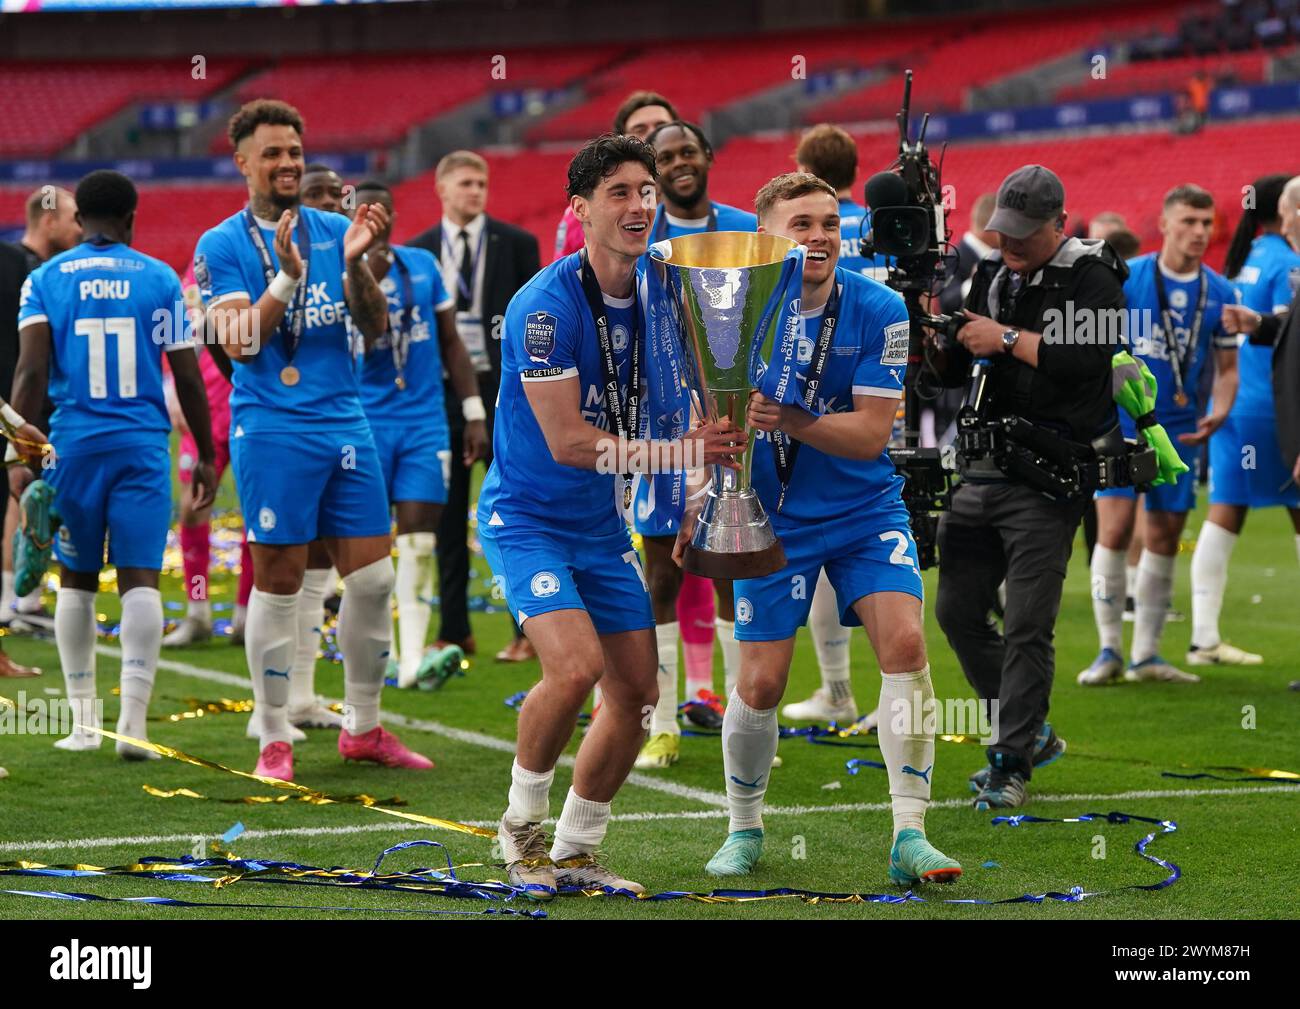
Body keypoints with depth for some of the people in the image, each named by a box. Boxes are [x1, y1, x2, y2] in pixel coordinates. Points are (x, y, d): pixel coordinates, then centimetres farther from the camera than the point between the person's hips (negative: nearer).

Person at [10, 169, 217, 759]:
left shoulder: (45, 280, 3)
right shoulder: (159, 279, 3)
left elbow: (31, 372, -6)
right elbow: (187, 378, 3)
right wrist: (205, 457, 11)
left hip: (73, 443, 1)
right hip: (143, 444, -1)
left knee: (76, 579, 13)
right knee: (140, 578, -3)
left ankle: (83, 722, 16)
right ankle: (133, 721, -15)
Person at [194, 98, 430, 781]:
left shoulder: (335, 232, 11)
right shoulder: (221, 247, -1)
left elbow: (375, 327, 6)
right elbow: (237, 342, -10)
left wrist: (355, 262, -10)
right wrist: (288, 277, -21)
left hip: (344, 421, 4)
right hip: (271, 429, -4)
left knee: (373, 577, 3)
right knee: (278, 583, -2)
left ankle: (362, 728, 16)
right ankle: (274, 740, 7)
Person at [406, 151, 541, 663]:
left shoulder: (516, 244, 1)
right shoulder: (418, 252, 6)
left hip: (504, 390, -2)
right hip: (441, 391, 2)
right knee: (447, 518, 5)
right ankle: (454, 630, 12)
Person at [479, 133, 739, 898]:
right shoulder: (547, 306, -21)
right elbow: (568, 441, -24)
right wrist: (676, 453, -26)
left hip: (603, 522, 7)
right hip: (527, 517, -7)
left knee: (636, 690, 3)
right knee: (576, 664, -25)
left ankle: (575, 852, 19)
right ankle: (521, 824, -2)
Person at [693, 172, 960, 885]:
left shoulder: (880, 311, -11)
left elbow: (870, 433, -14)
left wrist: (788, 420, -29)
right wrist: (699, 505, -8)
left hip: (866, 511, 0)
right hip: (771, 518, 0)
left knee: (904, 642, -19)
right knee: (760, 684, -2)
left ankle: (909, 837, -13)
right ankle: (744, 831, 23)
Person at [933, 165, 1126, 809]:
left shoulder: (1092, 278, -6)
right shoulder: (992, 276, 14)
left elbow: (1088, 355, -23)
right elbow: (955, 372, 17)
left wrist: (1007, 339, -16)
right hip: (981, 471, 7)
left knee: (1026, 627, -9)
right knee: (958, 611, 9)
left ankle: (1012, 762, 0)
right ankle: (1030, 732, 25)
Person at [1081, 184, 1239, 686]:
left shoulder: (1220, 294, 5)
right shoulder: (1124, 279, -5)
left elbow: (1227, 367, 12)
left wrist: (1218, 414, -6)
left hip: (1179, 432, 3)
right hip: (1122, 424, -3)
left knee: (1164, 541, 5)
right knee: (1114, 531, -10)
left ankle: (1145, 654, 14)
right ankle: (1109, 649, 1)